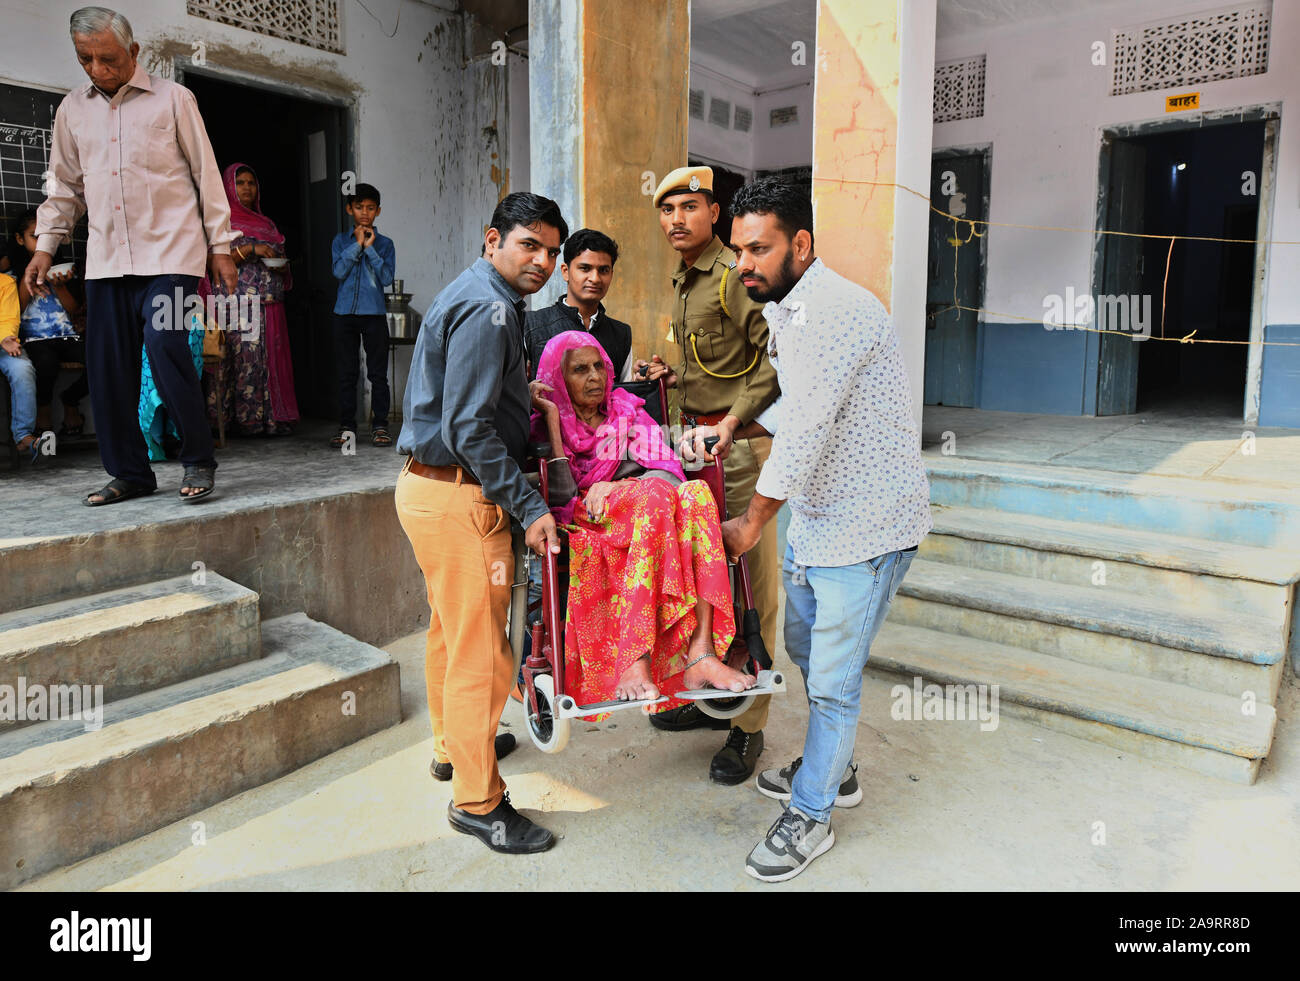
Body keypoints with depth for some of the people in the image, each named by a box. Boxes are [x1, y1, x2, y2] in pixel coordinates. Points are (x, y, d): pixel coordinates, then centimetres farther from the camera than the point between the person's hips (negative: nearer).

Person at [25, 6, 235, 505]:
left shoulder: (172, 99, 4)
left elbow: (206, 174, 4)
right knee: (108, 366, 1)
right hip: (105, 258, 5)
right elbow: (65, 185, 21)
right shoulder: (72, 109, 15)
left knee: (166, 347, -18)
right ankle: (130, 473, 12)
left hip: (169, 251, -4)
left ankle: (198, 461, -5)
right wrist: (45, 247, 13)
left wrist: (220, 246, 1)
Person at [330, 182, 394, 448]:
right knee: (346, 373, 5)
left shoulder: (384, 243, 6)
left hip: (374, 314, -1)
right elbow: (339, 272, -5)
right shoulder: (341, 241, 10)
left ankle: (380, 425, 7)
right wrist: (357, 244, -8)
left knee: (378, 373, 0)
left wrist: (370, 248, -9)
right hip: (345, 313, 1)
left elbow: (386, 277, -5)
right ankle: (346, 426, 11)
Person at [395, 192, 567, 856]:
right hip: (459, 496, -11)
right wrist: (529, 507, -22)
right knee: (480, 651, -2)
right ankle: (477, 801, 12)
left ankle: (453, 743, 44)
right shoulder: (488, 310, -18)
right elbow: (469, 430, -24)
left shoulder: (481, 298, 16)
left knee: (452, 627, 24)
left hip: (430, 484, 11)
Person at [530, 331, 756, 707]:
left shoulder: (629, 413, 22)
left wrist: (618, 485, -10)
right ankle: (634, 662, -44)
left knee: (696, 493, -29)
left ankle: (701, 652, -40)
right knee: (656, 495, -33)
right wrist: (553, 422, -5)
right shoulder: (543, 429, 13)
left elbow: (670, 472, 7)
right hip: (589, 536, -3)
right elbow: (562, 501, -5)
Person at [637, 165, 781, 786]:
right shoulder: (683, 282, 18)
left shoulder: (733, 274, -11)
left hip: (741, 441, -9)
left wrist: (733, 418, -22)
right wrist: (676, 377, 12)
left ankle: (748, 726, 6)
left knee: (750, 582, -3)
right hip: (699, 436, 9)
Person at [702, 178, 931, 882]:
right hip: (813, 514, 10)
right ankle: (834, 770, 43)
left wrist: (750, 524, -15)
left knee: (832, 679, 1)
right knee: (803, 646, 22)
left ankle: (810, 816, 21)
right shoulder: (783, 313, 9)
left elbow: (804, 434, -24)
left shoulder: (837, 310, -23)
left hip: (864, 525, -10)